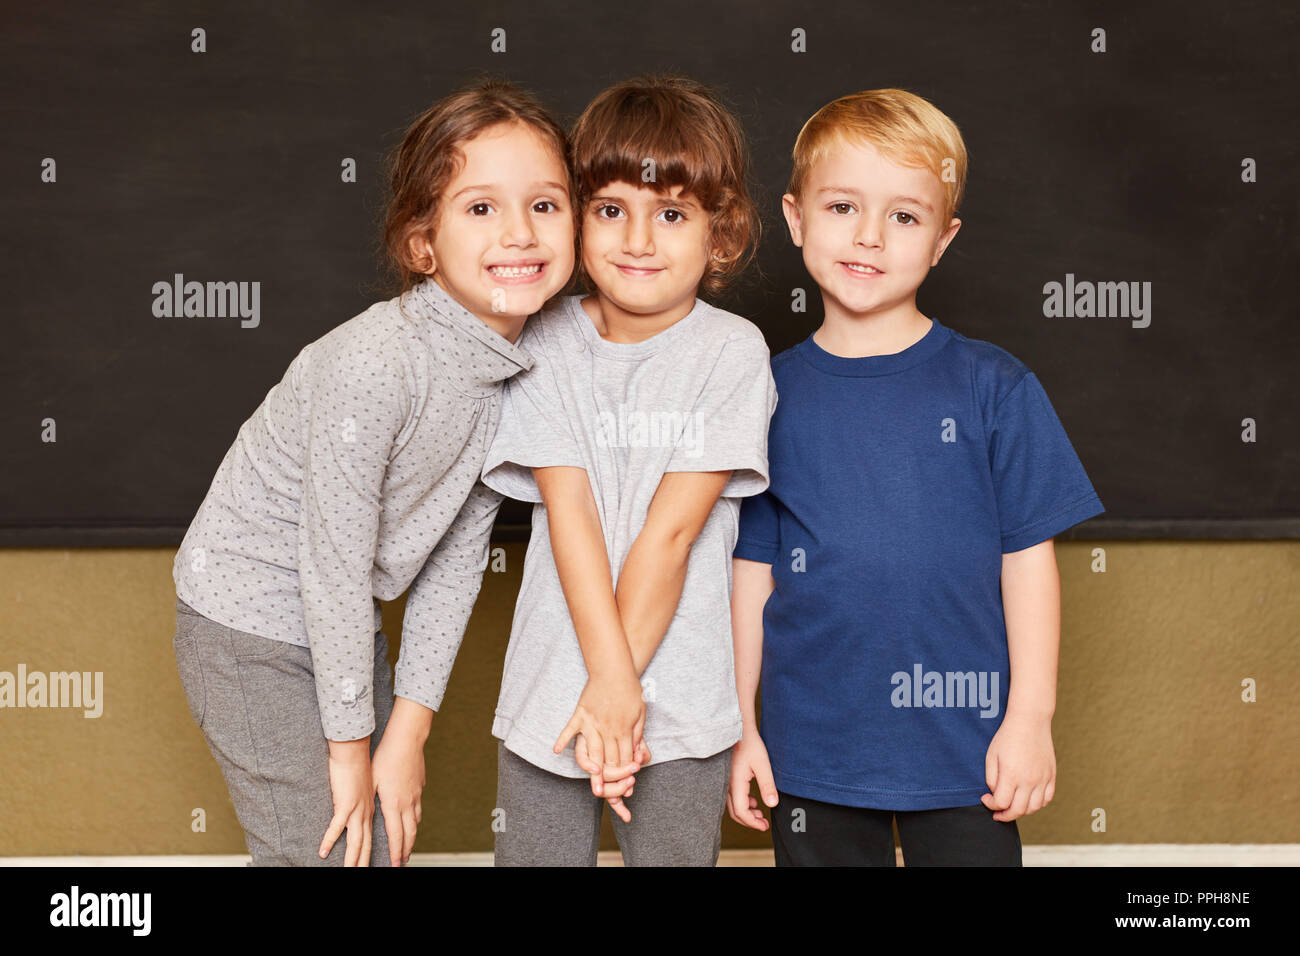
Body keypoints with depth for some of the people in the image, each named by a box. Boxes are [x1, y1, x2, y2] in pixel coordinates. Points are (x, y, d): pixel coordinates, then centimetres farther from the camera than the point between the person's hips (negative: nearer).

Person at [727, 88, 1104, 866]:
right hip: (812, 752, 1)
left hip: (965, 747, -1)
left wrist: (1031, 717, -4)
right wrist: (739, 725, 5)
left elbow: (1029, 555, -2)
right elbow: (752, 567, 3)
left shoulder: (993, 386, -5)